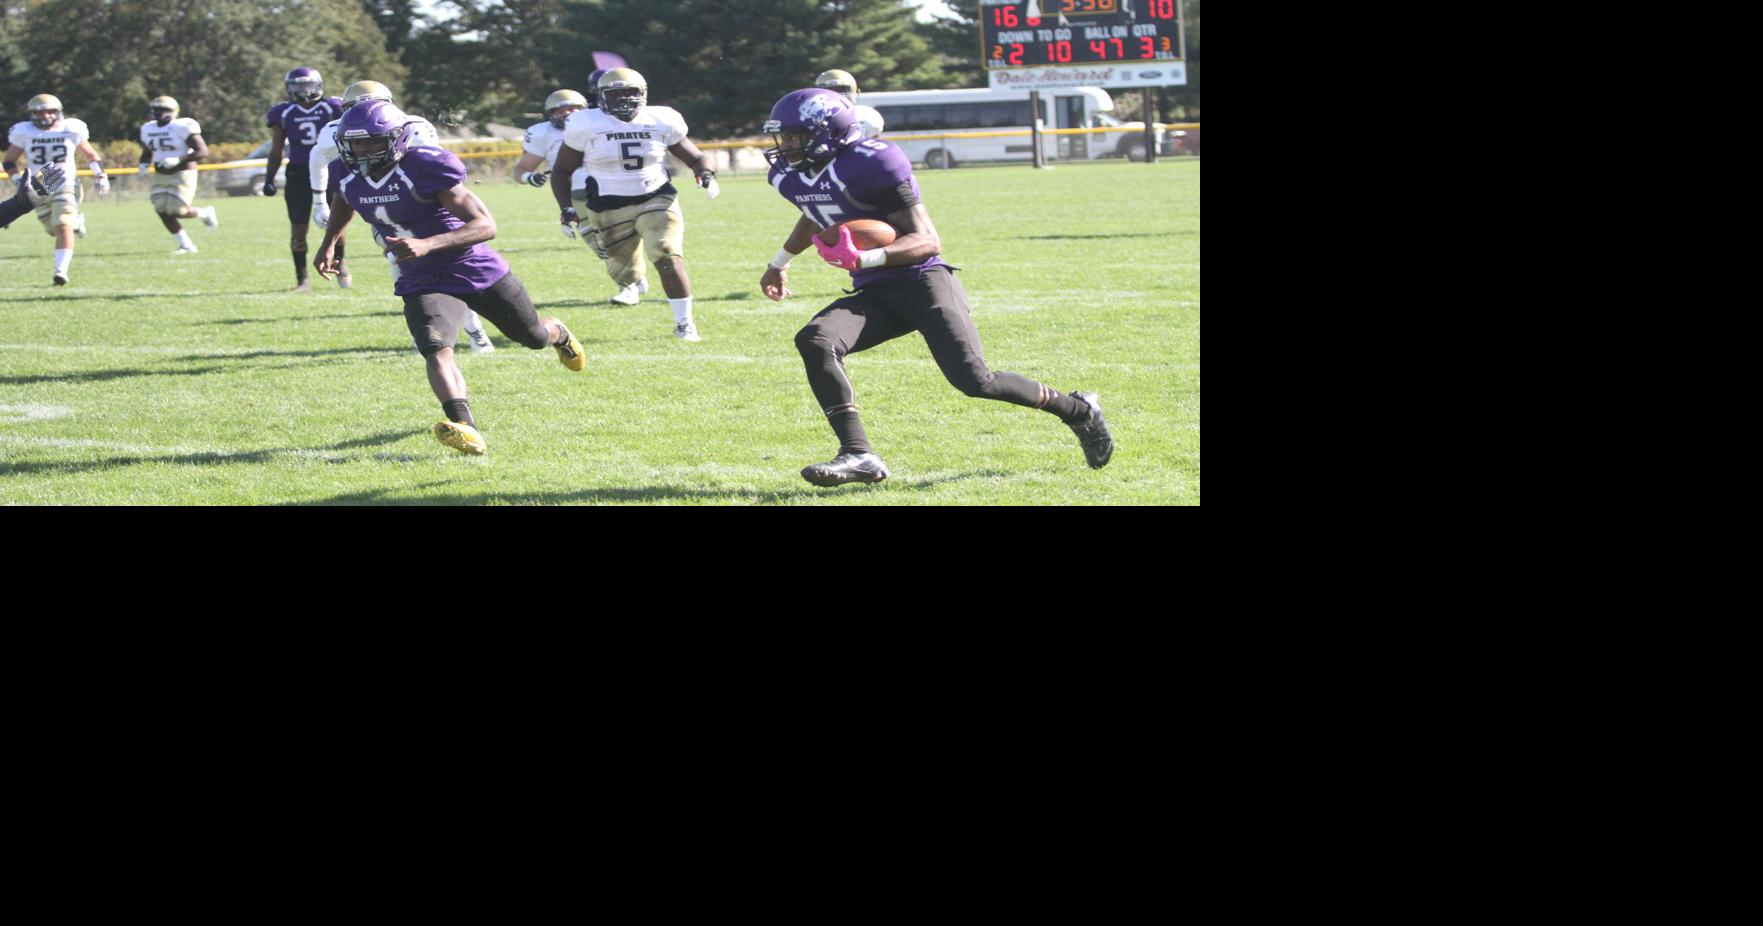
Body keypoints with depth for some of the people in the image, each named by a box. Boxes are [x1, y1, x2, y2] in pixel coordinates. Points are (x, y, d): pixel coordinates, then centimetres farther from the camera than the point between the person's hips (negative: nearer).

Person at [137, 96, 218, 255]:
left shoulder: (182, 127, -15)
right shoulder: (148, 129, 7)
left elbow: (203, 151, -18)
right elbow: (146, 153, 23)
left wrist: (178, 160, -27)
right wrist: (144, 165, 0)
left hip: (182, 174, -7)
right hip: (160, 176, 7)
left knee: (177, 211, -13)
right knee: (163, 212, -3)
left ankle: (205, 213, 17)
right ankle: (186, 245, 8)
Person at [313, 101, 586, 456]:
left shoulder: (424, 168, -28)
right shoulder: (348, 175, -7)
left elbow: (486, 225, -31)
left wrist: (427, 245, -42)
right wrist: (328, 244, 17)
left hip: (475, 267, -3)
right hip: (423, 281, 3)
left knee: (533, 336, 20)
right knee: (435, 347, -28)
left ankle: (558, 334, 58)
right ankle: (463, 425, -46)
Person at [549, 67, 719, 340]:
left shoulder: (661, 122, -2)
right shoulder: (587, 126, -5)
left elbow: (696, 157, 10)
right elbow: (561, 170, 4)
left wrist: (707, 175, -13)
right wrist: (566, 209, -7)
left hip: (656, 201, 0)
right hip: (610, 209, 0)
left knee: (668, 258, -21)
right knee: (626, 272, 8)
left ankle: (684, 323, -10)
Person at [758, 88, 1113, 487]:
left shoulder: (870, 164, -19)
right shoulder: (792, 177, 7)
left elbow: (928, 242, -19)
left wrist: (865, 259, -34)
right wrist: (781, 262, 46)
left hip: (922, 280, -7)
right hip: (874, 294, 7)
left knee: (974, 379, -16)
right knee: (814, 340, -21)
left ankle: (1078, 411, 8)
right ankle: (858, 455, -24)